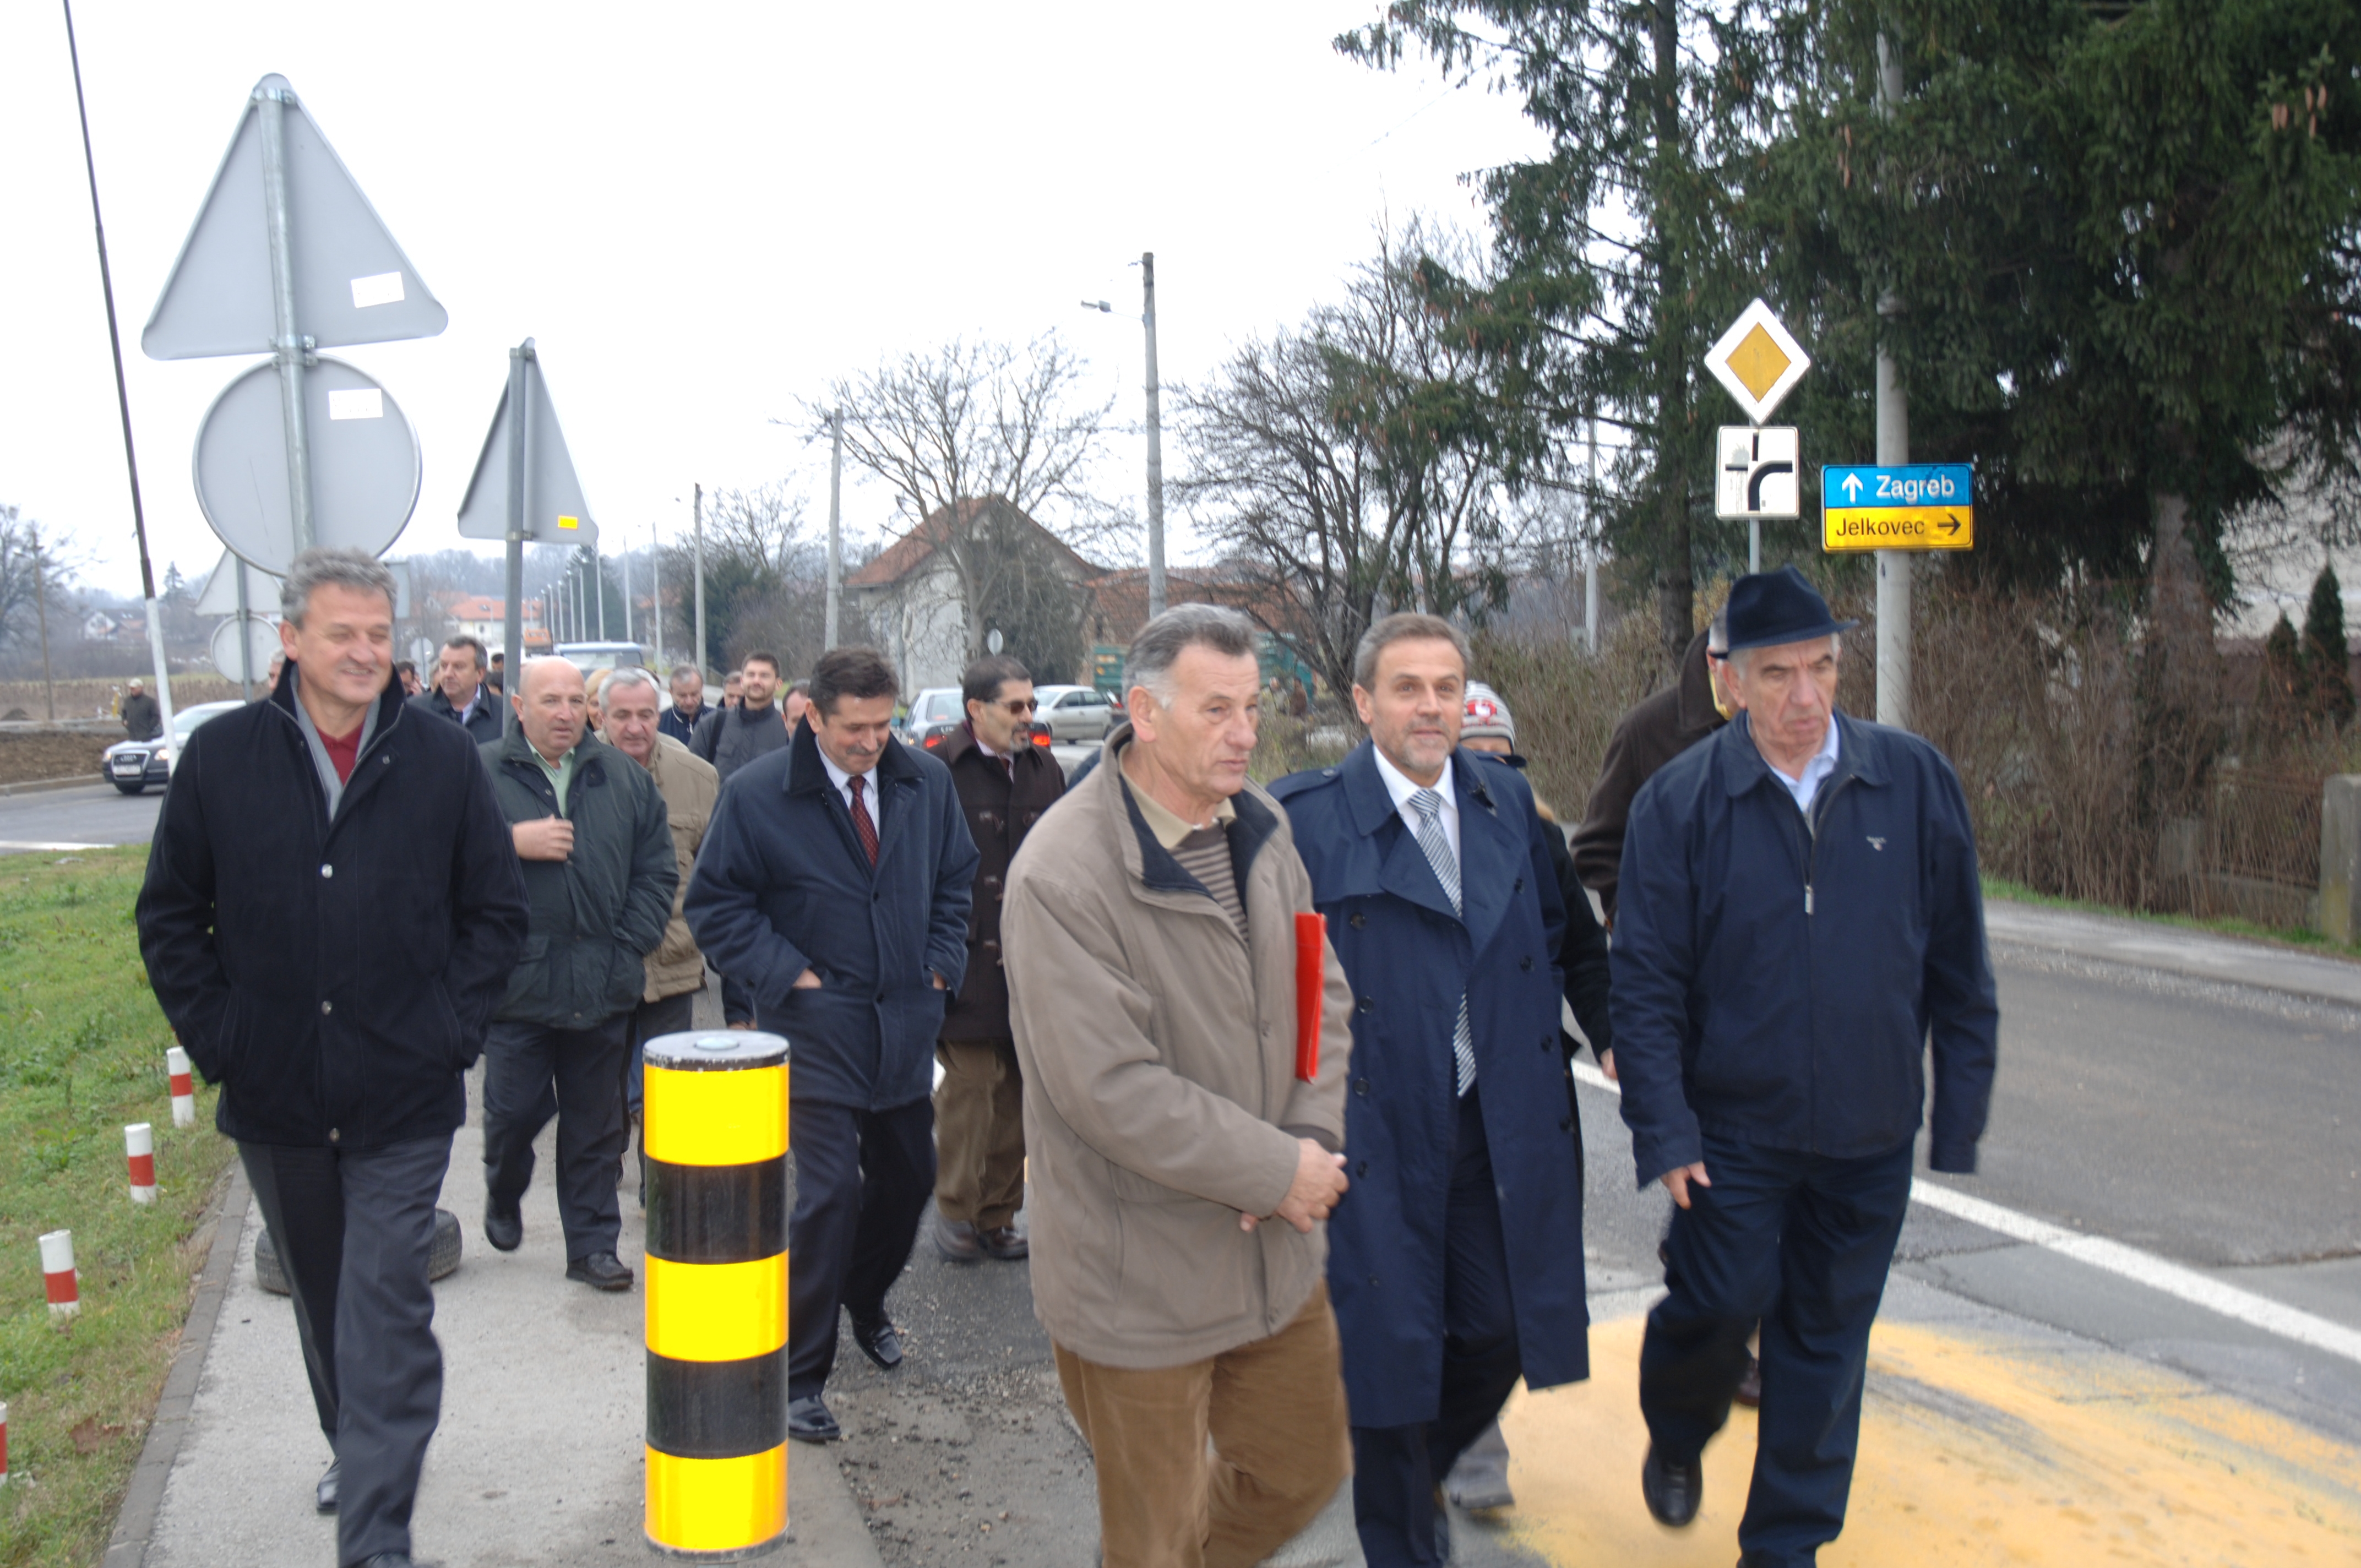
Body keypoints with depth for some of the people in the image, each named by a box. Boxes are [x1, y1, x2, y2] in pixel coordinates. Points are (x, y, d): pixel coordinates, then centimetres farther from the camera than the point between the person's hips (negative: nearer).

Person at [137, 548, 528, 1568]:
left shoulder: (443, 762, -3)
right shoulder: (221, 758, -1)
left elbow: (497, 912, 5)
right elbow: (170, 916, 7)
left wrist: (453, 1026, -4)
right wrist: (214, 1036, -1)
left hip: (404, 1099, -2)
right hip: (275, 1097, 3)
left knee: (386, 1314, -5)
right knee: (323, 1300, 21)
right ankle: (354, 1448, 44)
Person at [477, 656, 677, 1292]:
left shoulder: (623, 777, 7)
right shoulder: (479, 774, -2)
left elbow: (657, 868, 7)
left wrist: (630, 947, -1)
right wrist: (513, 842, -17)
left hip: (602, 984, 3)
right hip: (517, 981, -2)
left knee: (596, 1123, 9)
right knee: (514, 1109, 7)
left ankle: (592, 1244, 20)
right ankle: (502, 1197, 38)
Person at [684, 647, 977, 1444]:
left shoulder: (928, 782, 2)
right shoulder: (756, 794, -10)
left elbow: (956, 879, 15)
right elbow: (716, 904, -4)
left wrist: (941, 965, 4)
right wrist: (789, 974, -12)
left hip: (907, 1021, 5)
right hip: (818, 1026, -5)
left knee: (909, 1176, 16)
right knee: (830, 1190, -11)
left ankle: (864, 1302, 44)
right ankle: (801, 1372, 4)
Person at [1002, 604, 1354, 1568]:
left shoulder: (1263, 830, 3)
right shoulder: (1063, 875, -22)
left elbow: (1323, 999, 9)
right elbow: (1109, 1089, -25)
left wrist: (1314, 1142, -7)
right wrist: (1278, 1170, -18)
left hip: (1277, 1253, 7)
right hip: (1141, 1276, -7)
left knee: (1306, 1470, 22)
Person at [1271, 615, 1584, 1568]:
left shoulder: (1506, 799, 6)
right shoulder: (1305, 818, -11)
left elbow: (1548, 929, 17)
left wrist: (1535, 1041, 9)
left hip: (1500, 1125, 5)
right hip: (1377, 1128, -5)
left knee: (1500, 1333, 13)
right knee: (1393, 1346, 7)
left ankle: (1420, 1476, 44)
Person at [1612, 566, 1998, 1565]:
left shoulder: (1916, 782, -3)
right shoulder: (1680, 800, -9)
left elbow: (1959, 969, 4)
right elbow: (1645, 982, -7)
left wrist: (1960, 1112, 4)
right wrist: (1664, 1130, -11)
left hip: (1870, 1134, 2)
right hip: (1733, 1128, -2)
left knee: (1829, 1335, 12)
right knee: (1718, 1305, 1)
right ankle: (1677, 1440, 36)